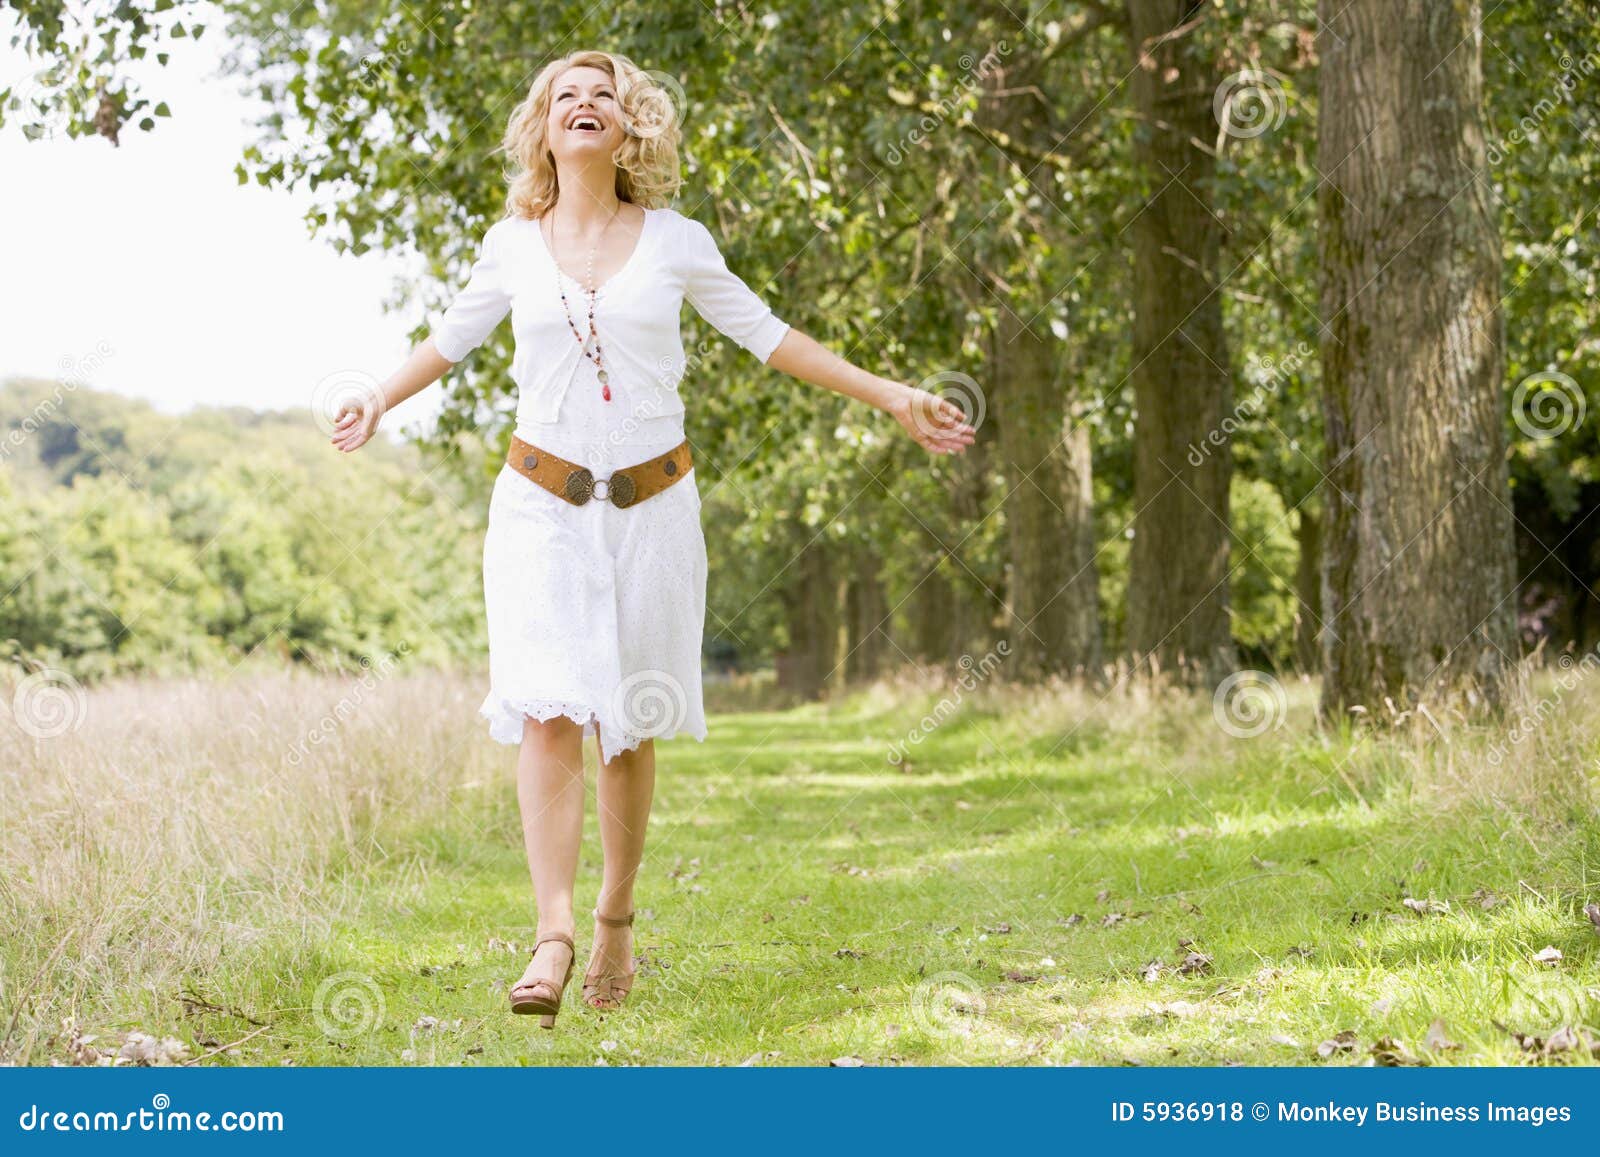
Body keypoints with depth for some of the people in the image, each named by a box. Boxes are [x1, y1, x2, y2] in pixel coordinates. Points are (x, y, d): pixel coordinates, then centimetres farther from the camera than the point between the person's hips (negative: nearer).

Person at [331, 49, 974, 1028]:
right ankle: (554, 936, -22)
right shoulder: (513, 245, 3)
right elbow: (454, 337, 20)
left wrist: (891, 398, 7)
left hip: (651, 506, 0)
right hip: (543, 503, 0)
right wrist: (381, 403, 25)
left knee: (629, 727, 6)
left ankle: (617, 921, 22)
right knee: (548, 712, -15)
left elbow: (765, 334, 9)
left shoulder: (674, 241, 1)